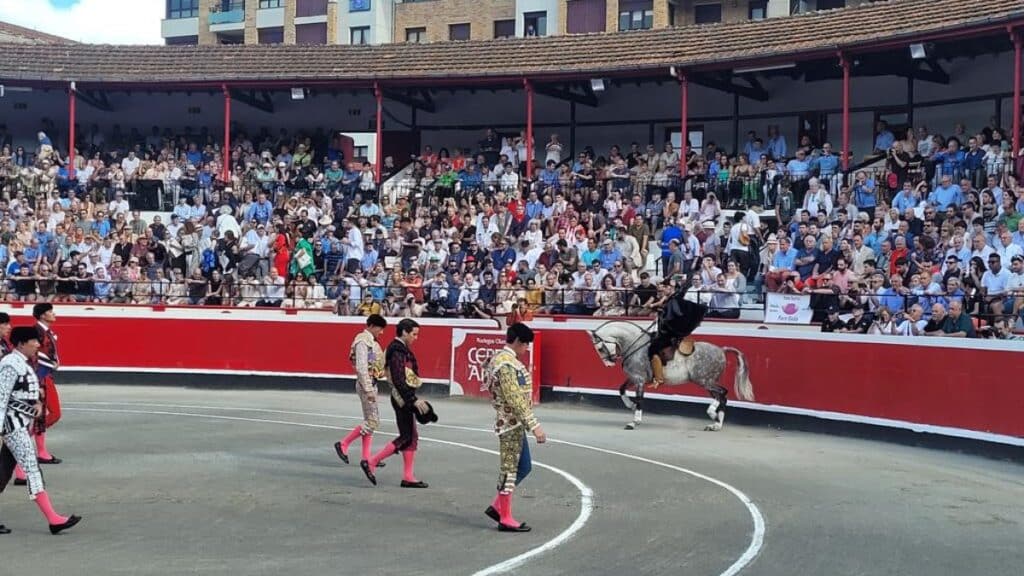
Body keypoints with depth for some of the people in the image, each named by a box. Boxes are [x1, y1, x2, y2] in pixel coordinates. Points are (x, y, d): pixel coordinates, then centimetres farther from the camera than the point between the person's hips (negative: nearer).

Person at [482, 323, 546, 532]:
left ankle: (497, 506, 23)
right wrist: (534, 425, -25)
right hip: (512, 423, -10)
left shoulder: (501, 358, 13)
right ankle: (505, 519, 7)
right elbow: (516, 399, -25)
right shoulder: (507, 364, -20)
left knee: (523, 467, 17)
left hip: (515, 423, 10)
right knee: (509, 468, -2)